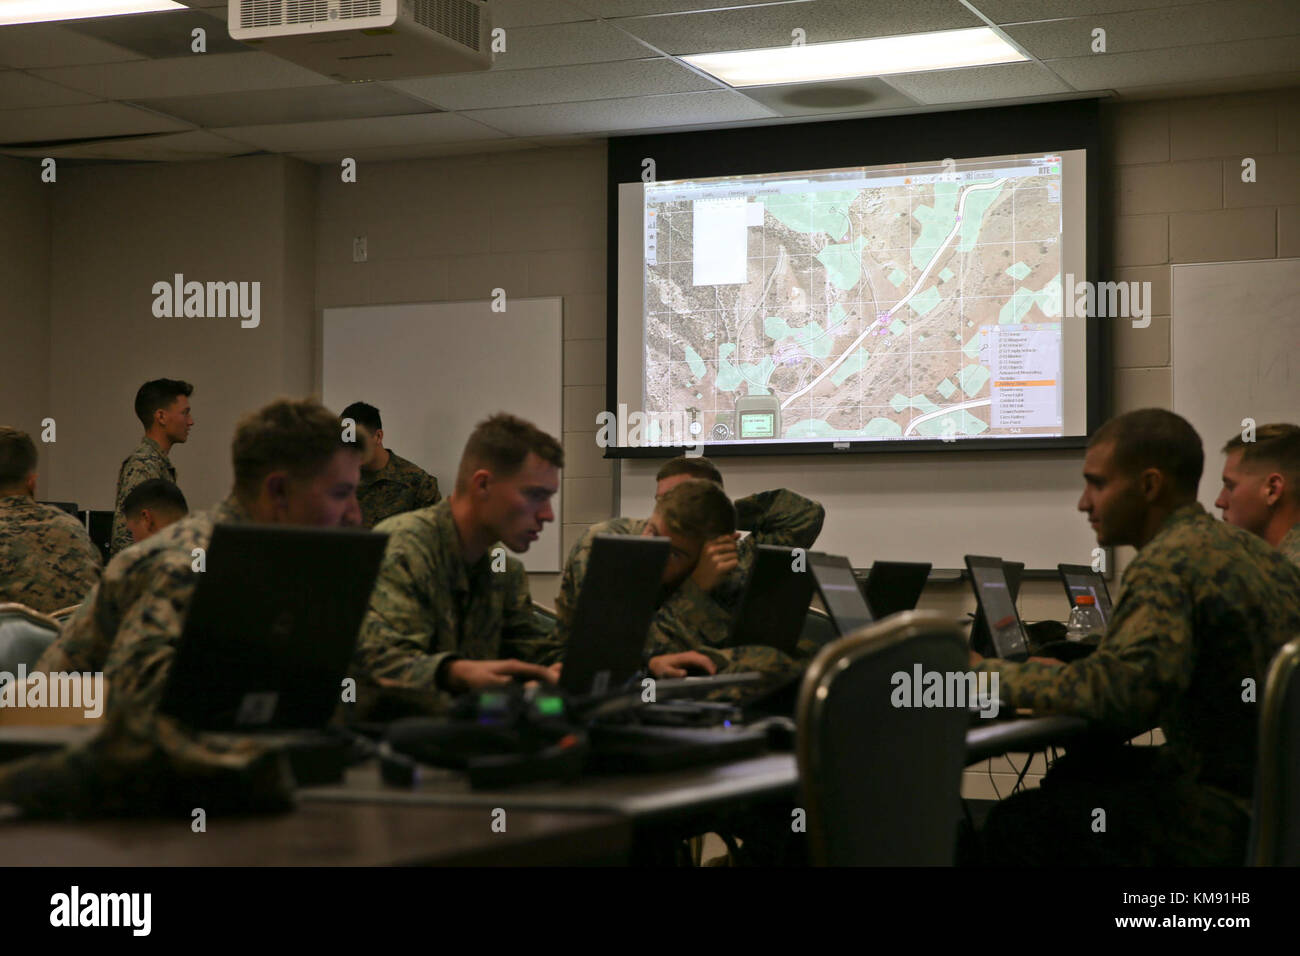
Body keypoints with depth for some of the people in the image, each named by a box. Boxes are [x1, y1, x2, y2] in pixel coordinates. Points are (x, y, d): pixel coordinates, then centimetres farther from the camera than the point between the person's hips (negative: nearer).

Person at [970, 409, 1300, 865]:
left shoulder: (1168, 564, -18)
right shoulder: (1247, 547, 12)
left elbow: (1119, 693, -30)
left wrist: (987, 674, -18)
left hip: (1239, 812, -10)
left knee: (1021, 823, -8)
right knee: (1077, 769, 22)